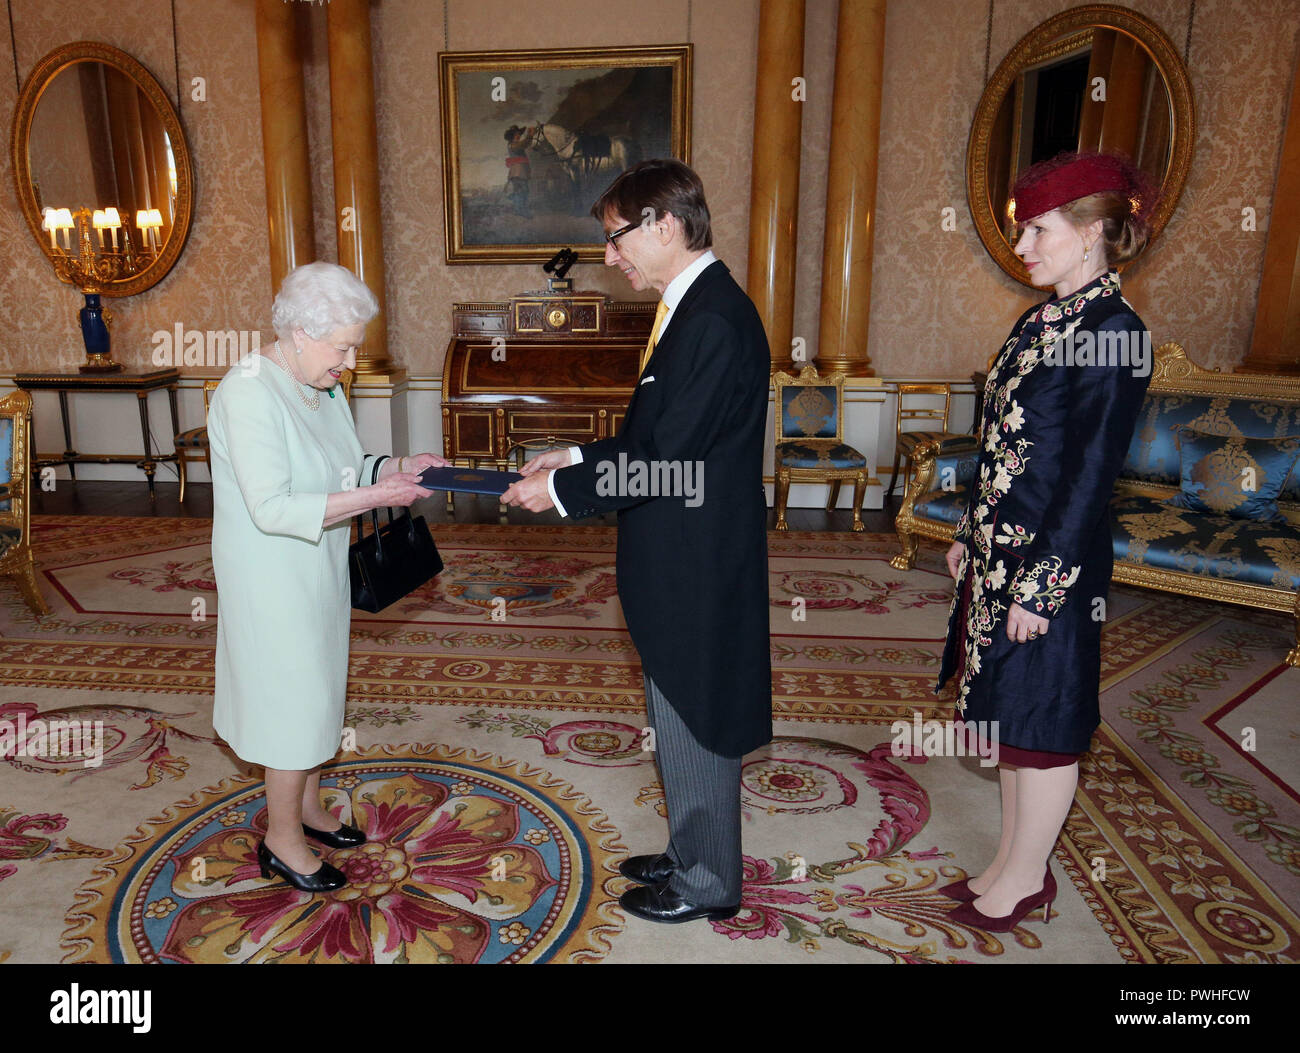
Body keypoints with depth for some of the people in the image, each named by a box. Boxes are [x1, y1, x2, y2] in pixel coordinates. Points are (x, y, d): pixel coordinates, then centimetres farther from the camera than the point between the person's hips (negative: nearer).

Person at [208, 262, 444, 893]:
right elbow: (273, 508, -28)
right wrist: (374, 495, -28)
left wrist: (399, 467, -5)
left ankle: (307, 808, 38)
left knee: (315, 692, 19)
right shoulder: (248, 392, -22)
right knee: (294, 701, 2)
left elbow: (345, 473, 13)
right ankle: (282, 841, 22)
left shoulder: (321, 387, 5)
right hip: (274, 583, -8)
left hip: (318, 575, 8)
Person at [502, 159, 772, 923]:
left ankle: (708, 884, 29)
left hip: (699, 568, -10)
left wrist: (563, 488, -14)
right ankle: (691, 854, 41)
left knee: (695, 724, 7)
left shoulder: (715, 320, -21)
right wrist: (578, 458, 6)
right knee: (683, 722, 22)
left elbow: (670, 458, -23)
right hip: (682, 565, 10)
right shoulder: (696, 306, 11)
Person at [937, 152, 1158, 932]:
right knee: (1010, 712, 18)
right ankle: (1017, 863, 35)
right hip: (1002, 549, 9)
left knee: (1044, 723, 7)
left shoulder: (1112, 333, -16)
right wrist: (970, 536, 16)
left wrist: (1041, 587, -18)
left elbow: (1092, 472, -19)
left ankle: (1025, 880, 26)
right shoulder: (1046, 319, 11)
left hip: (1051, 562, -9)